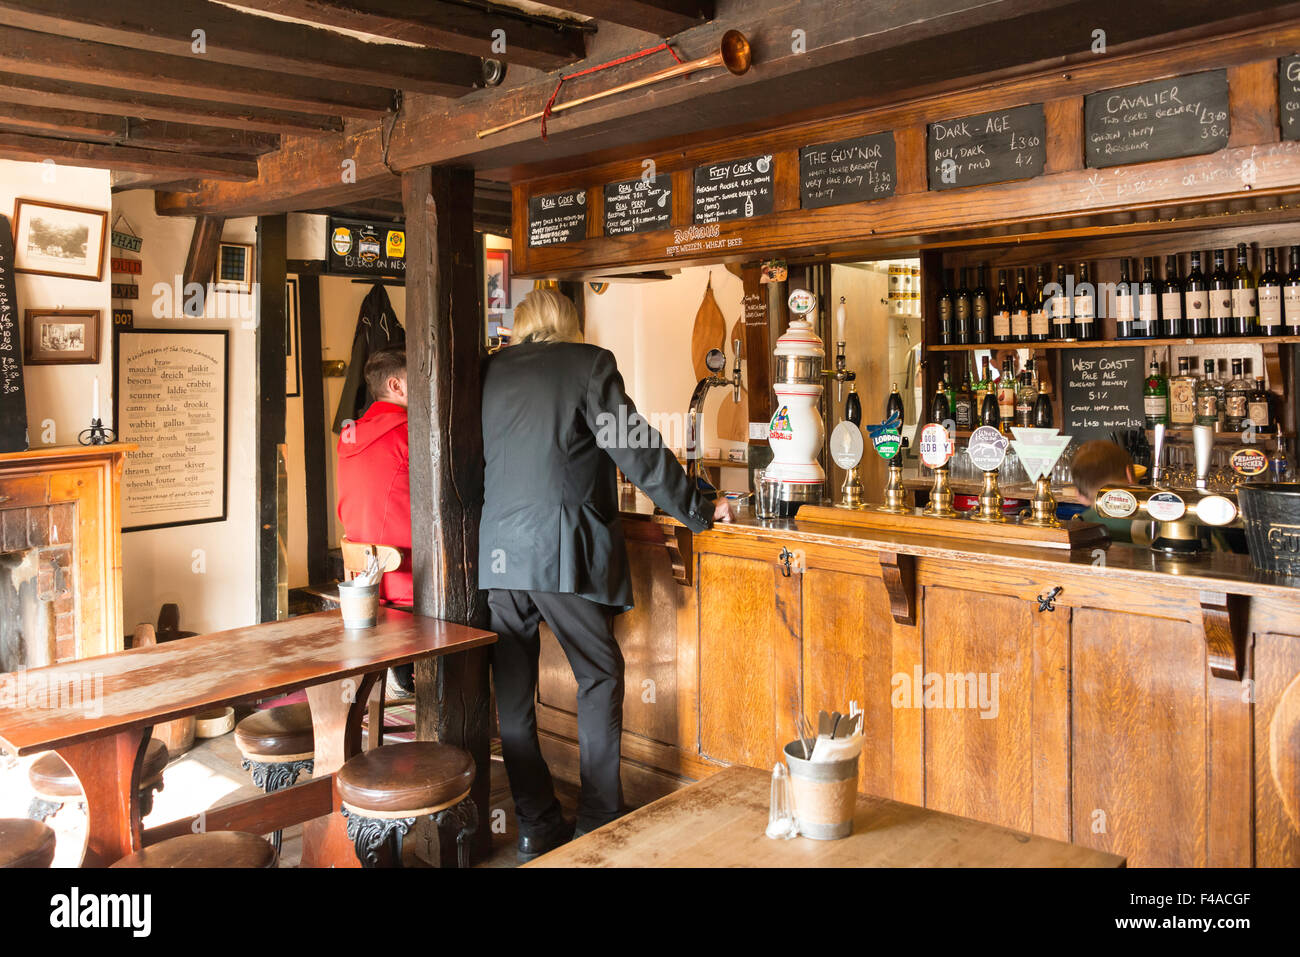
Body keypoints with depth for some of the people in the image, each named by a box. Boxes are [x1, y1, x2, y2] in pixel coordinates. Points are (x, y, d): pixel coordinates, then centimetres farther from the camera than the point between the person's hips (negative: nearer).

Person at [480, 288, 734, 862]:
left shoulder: (490, 372, 11)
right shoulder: (588, 363, -2)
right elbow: (637, 450, -4)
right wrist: (698, 511, 4)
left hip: (496, 552, 4)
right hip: (563, 551, -4)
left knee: (513, 687, 10)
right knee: (599, 675, 11)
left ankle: (535, 826, 18)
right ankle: (599, 818, 14)